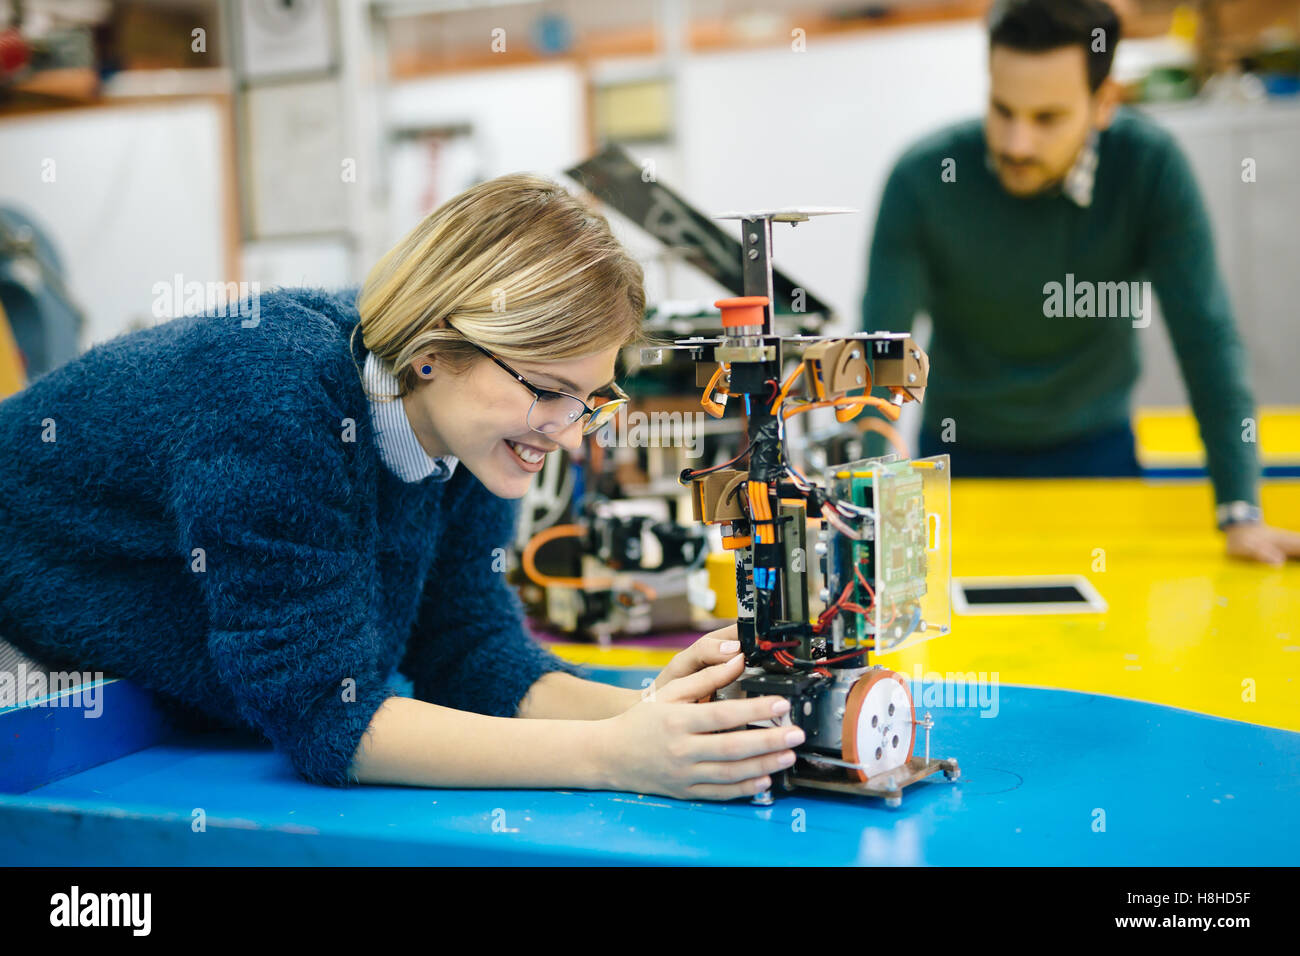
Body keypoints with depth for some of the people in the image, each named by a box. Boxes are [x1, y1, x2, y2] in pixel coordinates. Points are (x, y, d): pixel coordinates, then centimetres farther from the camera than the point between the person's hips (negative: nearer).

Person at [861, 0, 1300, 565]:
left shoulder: (1151, 166, -19)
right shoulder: (922, 180, -20)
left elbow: (1205, 340, -19)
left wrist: (1241, 513, -24)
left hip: (1095, 452, 1)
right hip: (961, 455, 0)